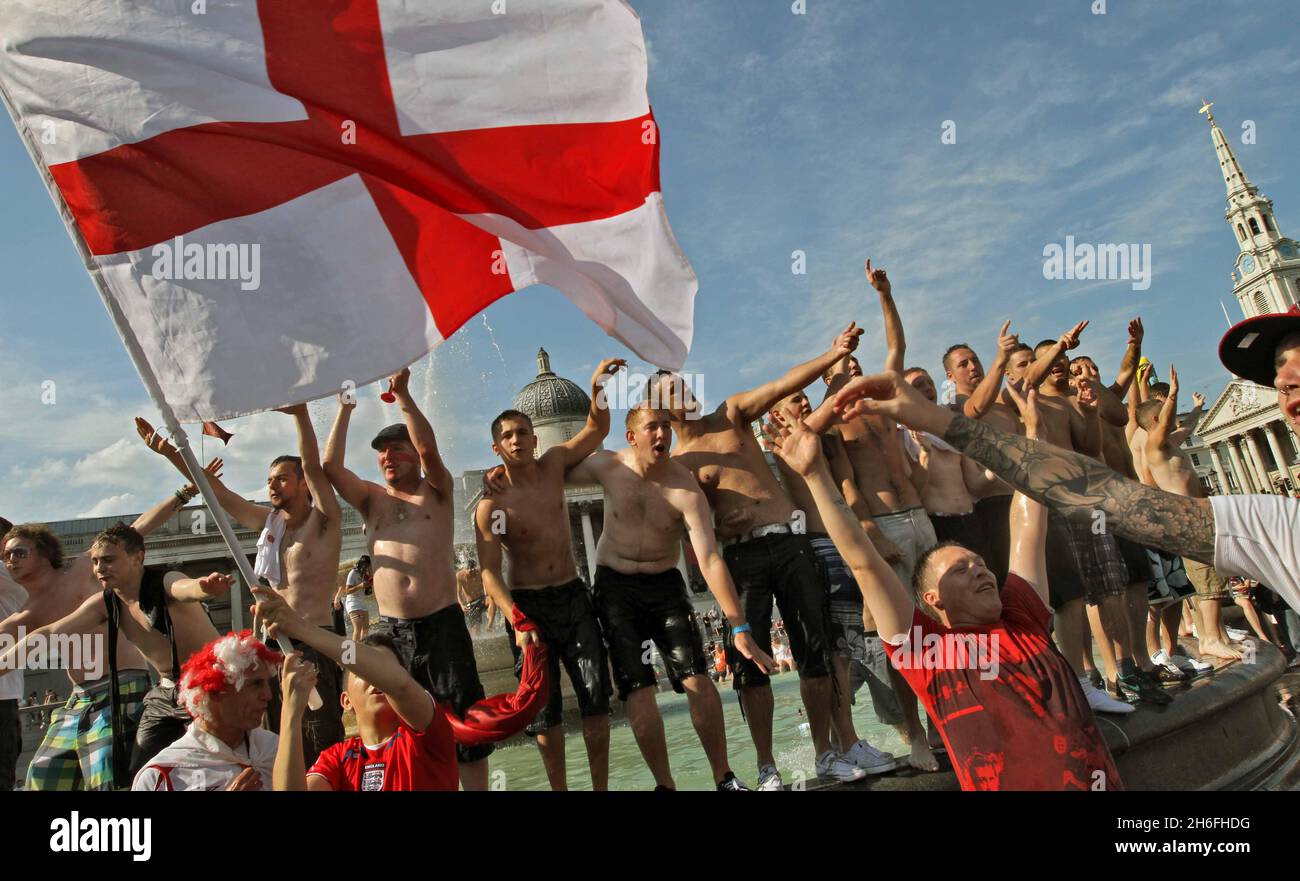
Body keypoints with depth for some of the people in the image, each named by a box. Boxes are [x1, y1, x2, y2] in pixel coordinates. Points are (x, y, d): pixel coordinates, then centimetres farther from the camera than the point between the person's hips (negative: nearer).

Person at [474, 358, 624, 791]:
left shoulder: (554, 464, 0)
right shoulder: (491, 504, -12)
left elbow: (596, 430, 8)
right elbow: (490, 572, -15)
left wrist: (597, 388, -11)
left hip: (574, 596, 3)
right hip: (529, 604, -3)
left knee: (596, 697, 1)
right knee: (546, 708, 5)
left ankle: (601, 787, 12)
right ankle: (559, 788, 21)